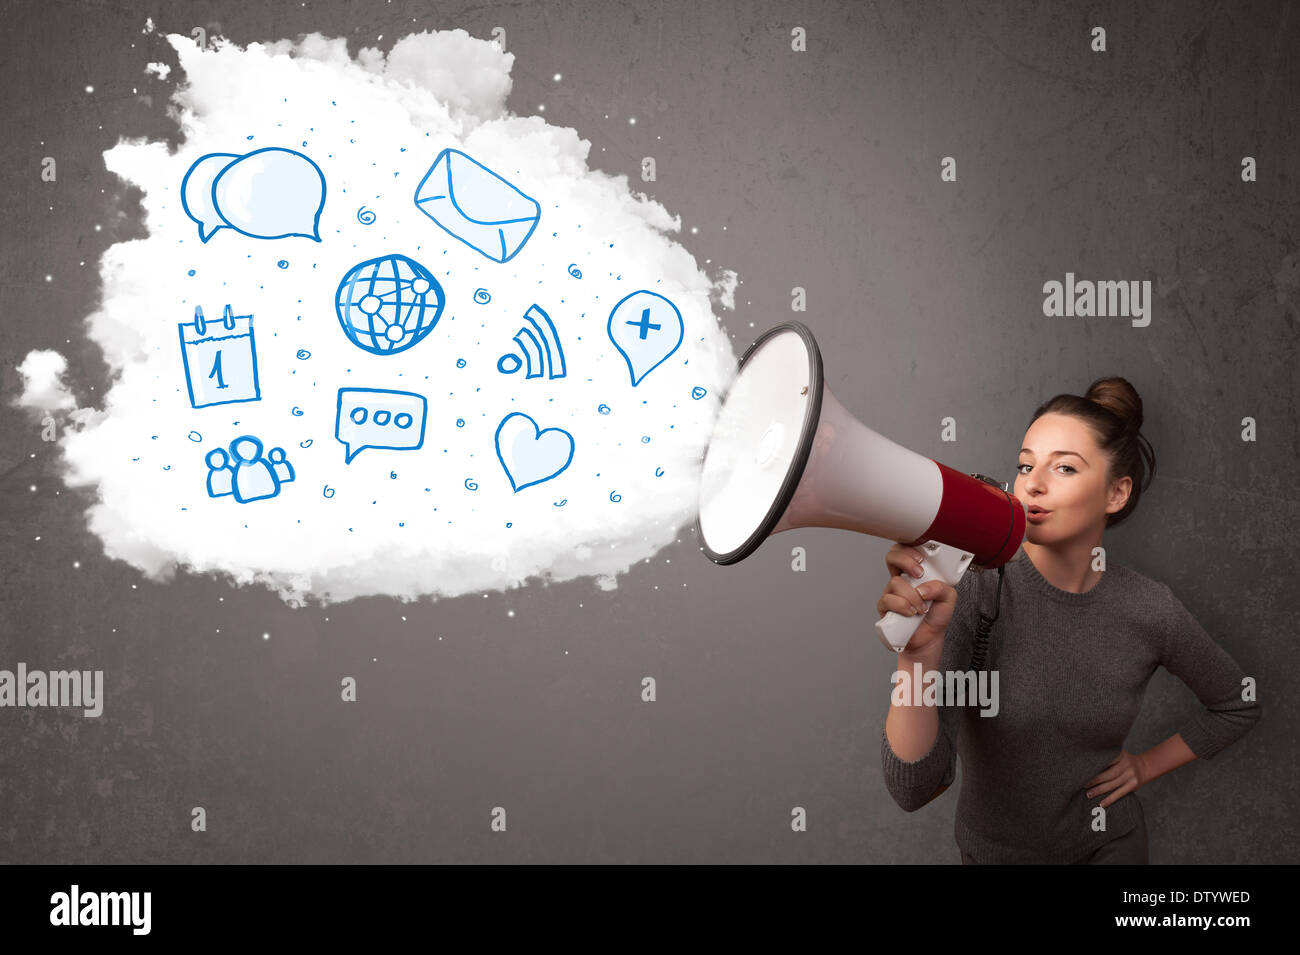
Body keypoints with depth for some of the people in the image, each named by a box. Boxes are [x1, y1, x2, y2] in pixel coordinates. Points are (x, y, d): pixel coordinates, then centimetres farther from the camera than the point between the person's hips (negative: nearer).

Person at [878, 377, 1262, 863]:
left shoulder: (1149, 609, -16)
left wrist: (1146, 765, -2)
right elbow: (913, 788, -33)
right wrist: (919, 653, -45)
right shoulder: (972, 589, -25)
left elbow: (1238, 705, 6)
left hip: (1106, 842, 1)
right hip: (994, 847, 0)